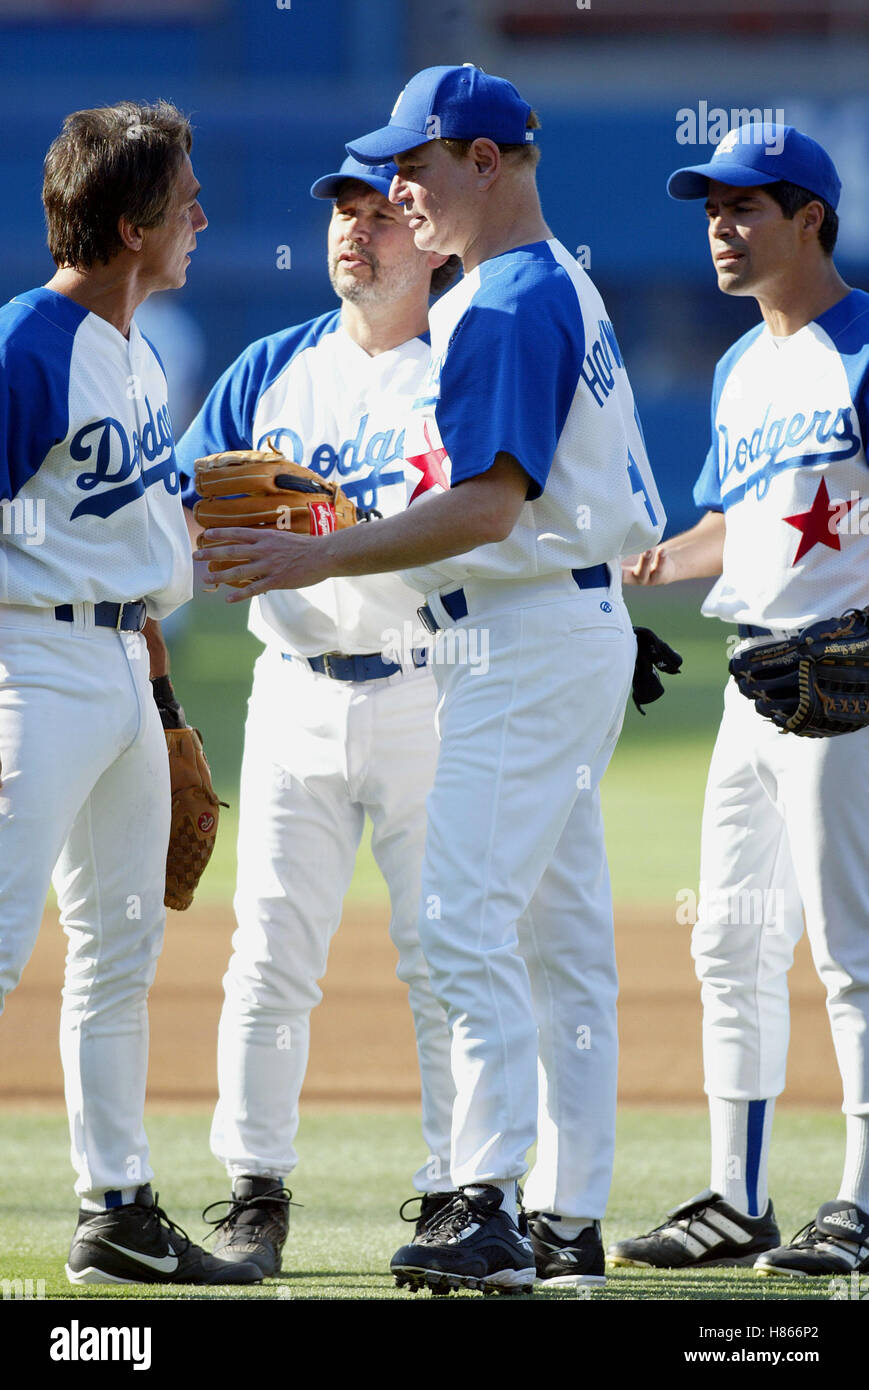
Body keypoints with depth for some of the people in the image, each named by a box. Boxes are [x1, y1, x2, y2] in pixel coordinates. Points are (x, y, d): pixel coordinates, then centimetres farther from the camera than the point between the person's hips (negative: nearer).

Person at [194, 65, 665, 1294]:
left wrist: (323, 558, -23)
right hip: (575, 628, 11)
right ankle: (570, 1219, 12)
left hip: (527, 640, -11)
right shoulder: (563, 289, 17)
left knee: (467, 919, -15)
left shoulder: (507, 307, -16)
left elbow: (488, 507, -23)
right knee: (562, 935, 10)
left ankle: (487, 1205, -20)